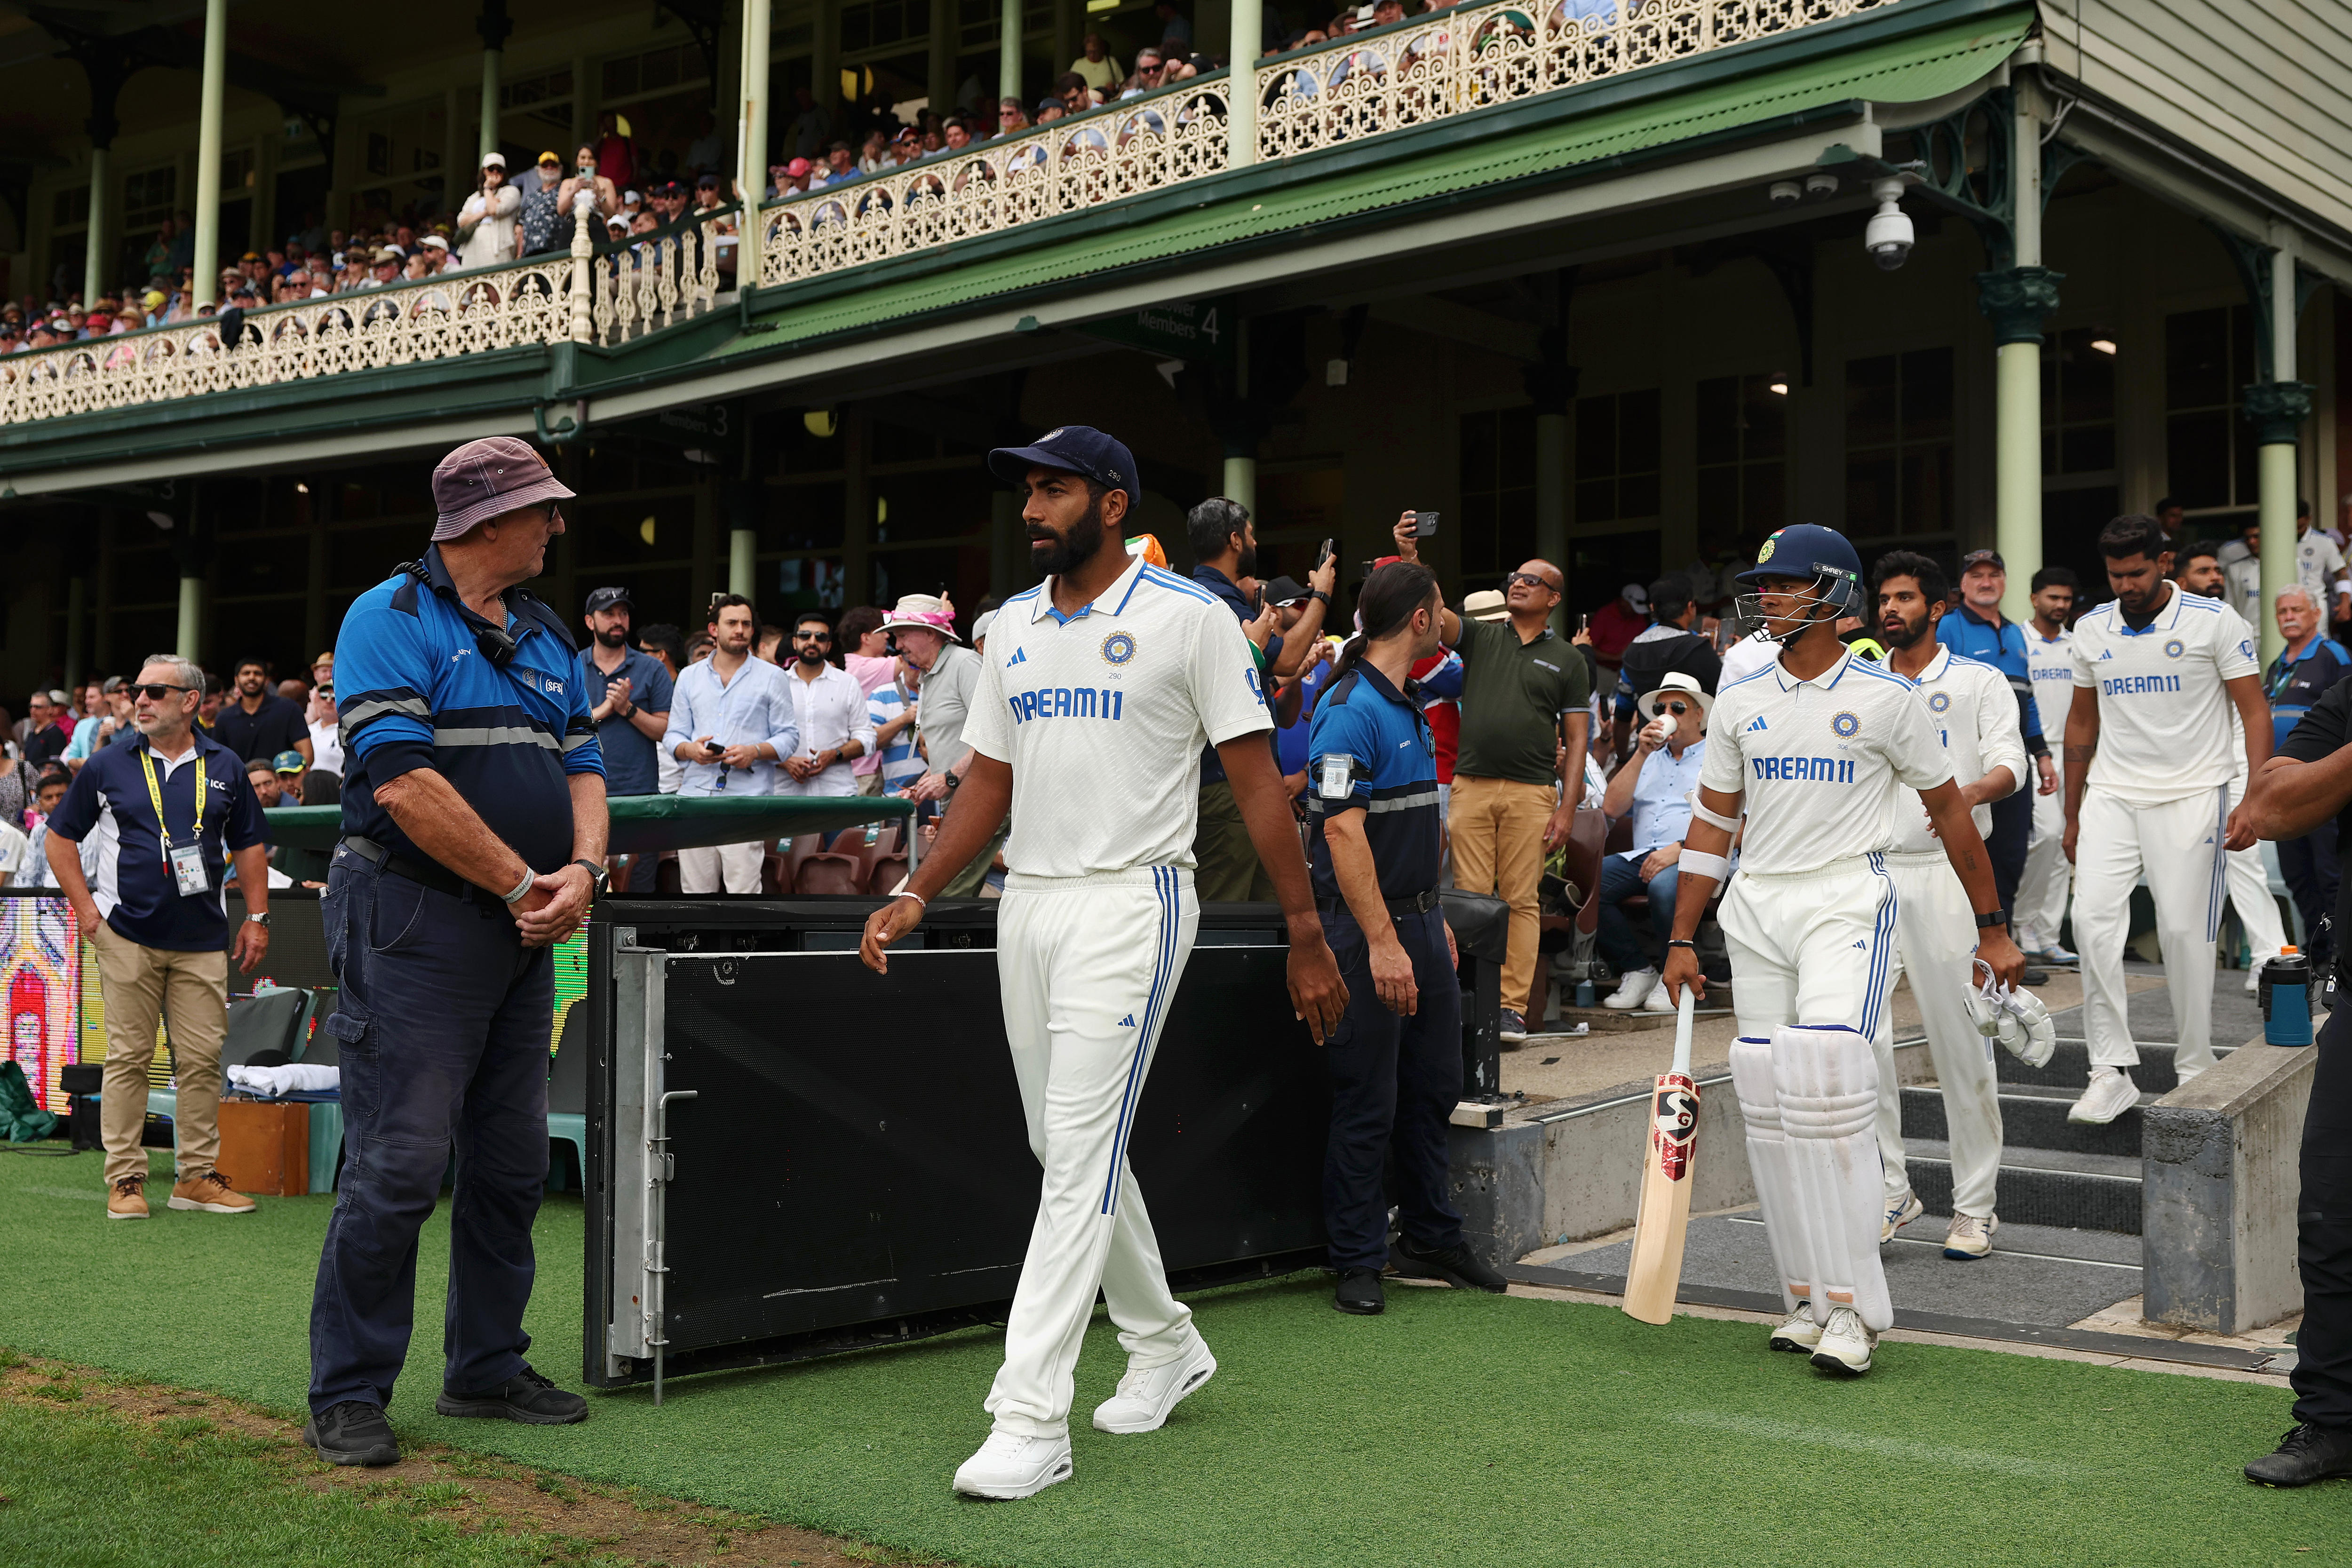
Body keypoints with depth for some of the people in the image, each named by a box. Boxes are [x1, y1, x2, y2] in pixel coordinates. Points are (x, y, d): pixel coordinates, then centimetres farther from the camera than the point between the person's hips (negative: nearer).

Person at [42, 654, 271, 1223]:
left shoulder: (223, 767, 8)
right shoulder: (108, 767, 4)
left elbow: (249, 845, 13)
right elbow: (60, 838, 9)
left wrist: (257, 918, 6)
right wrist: (86, 908, 0)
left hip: (203, 940, 1)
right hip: (127, 936, -1)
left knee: (203, 1058, 2)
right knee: (128, 1058, 1)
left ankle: (198, 1176, 11)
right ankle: (125, 1179, 7)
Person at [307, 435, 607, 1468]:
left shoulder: (545, 636, 16)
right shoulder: (392, 620, -7)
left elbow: (581, 765, 13)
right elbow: (405, 783, -17)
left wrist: (584, 867, -7)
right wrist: (523, 885, -15)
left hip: (520, 933, 8)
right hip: (414, 924, -7)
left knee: (512, 1162, 11)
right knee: (397, 1164, -7)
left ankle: (487, 1366, 24)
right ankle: (348, 1395, 5)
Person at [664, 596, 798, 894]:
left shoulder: (771, 677, 9)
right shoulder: (689, 677, 17)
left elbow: (788, 736, 6)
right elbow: (672, 736, 16)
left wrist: (755, 752, -12)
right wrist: (690, 749, -6)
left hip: (748, 801, -3)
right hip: (696, 795, 3)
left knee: (744, 891, -11)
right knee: (695, 891, 1)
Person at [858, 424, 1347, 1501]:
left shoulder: (1188, 618, -6)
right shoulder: (1013, 626, 13)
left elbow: (1257, 780, -7)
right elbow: (989, 784, 16)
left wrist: (1307, 937, -9)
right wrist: (915, 896, 5)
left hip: (1130, 904, -7)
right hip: (1026, 905, 7)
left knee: (1078, 1155, -12)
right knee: (1068, 1149, 14)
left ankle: (1032, 1419, -9)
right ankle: (1164, 1343, 33)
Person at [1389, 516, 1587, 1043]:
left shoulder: (1568, 660, 11)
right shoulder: (1480, 638, 13)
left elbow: (1577, 737, 7)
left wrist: (1567, 807, -2)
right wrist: (1410, 557, -18)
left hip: (1532, 792, -1)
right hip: (1470, 786, 1)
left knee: (1521, 901, -1)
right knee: (1471, 898, 0)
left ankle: (1512, 1007, 3)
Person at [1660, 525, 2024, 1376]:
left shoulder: (1886, 697, -2)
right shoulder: (1740, 698, 9)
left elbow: (1949, 810, 5)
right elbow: (1711, 822, 12)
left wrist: (1993, 928, 6)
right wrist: (1682, 939, 8)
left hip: (1847, 900, -5)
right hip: (1755, 907, 5)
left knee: (1825, 1074, -21)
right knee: (1766, 1097, 3)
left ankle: (1853, 1306, -14)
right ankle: (1807, 1296, 14)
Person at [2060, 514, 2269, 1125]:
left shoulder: (2214, 621, -3)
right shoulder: (2091, 630, 9)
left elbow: (2255, 712, -4)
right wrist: (2072, 816, 17)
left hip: (2191, 796, -3)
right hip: (2110, 795, 4)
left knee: (2184, 931, -4)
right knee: (2093, 917, -10)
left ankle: (2196, 1069, 11)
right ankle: (2112, 1069, -6)